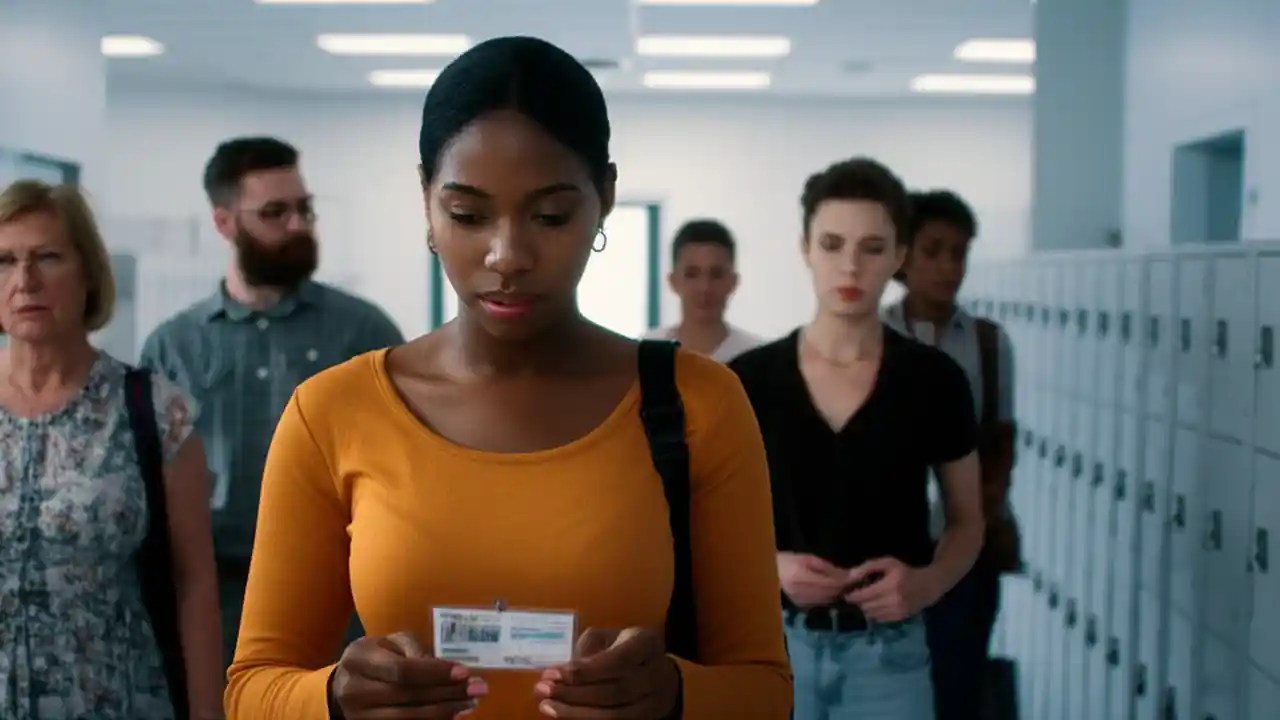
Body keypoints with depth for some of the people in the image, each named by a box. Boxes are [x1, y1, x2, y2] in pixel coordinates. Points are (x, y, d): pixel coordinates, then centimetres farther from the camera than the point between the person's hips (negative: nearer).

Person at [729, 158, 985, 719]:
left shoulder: (934, 381, -2)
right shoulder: (747, 381, -2)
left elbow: (967, 521, 7)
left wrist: (927, 582, -14)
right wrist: (770, 566, -16)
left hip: (887, 654, 0)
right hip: (774, 646, 1)